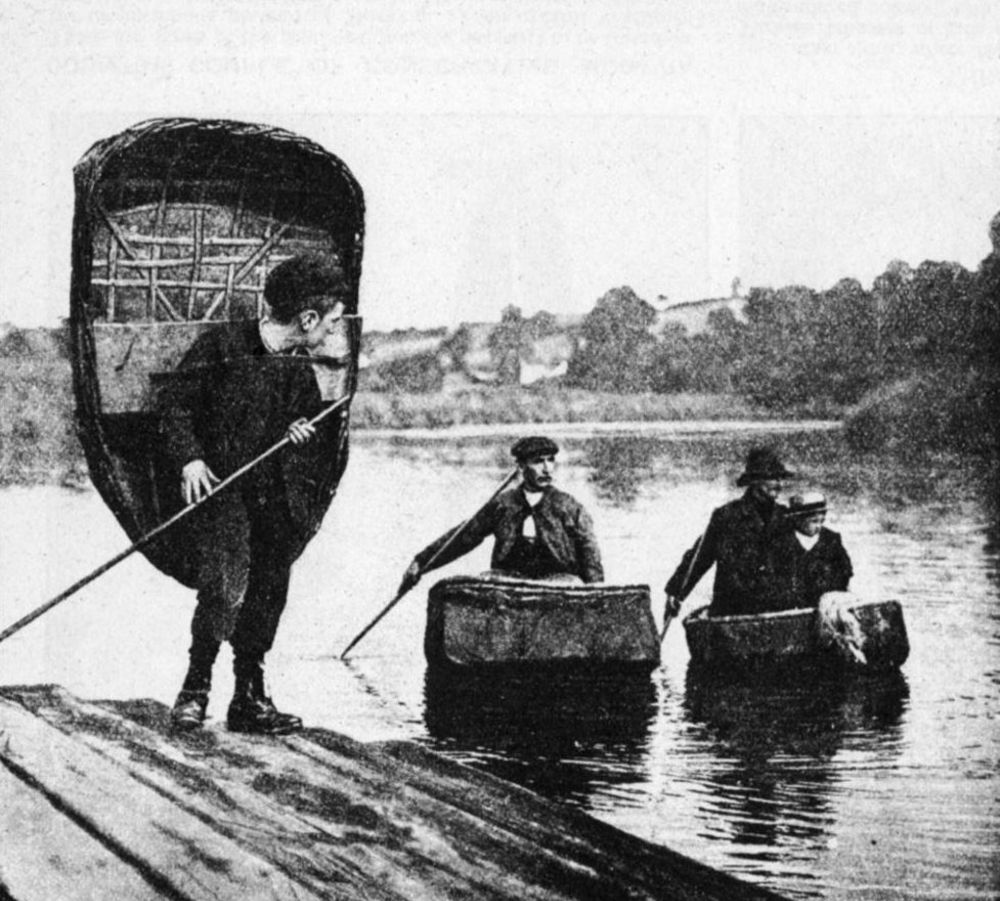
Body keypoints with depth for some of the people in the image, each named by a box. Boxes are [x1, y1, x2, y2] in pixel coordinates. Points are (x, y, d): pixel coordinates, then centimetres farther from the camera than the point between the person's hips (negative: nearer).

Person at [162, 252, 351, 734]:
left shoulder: (302, 370, 12)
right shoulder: (222, 346, -6)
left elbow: (319, 446, 23)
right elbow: (176, 403, -5)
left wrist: (308, 434, 1)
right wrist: (189, 458, -17)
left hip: (280, 499, 6)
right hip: (223, 490, -6)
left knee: (268, 596, 5)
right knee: (223, 589, -17)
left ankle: (250, 699, 16)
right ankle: (195, 687, 0)